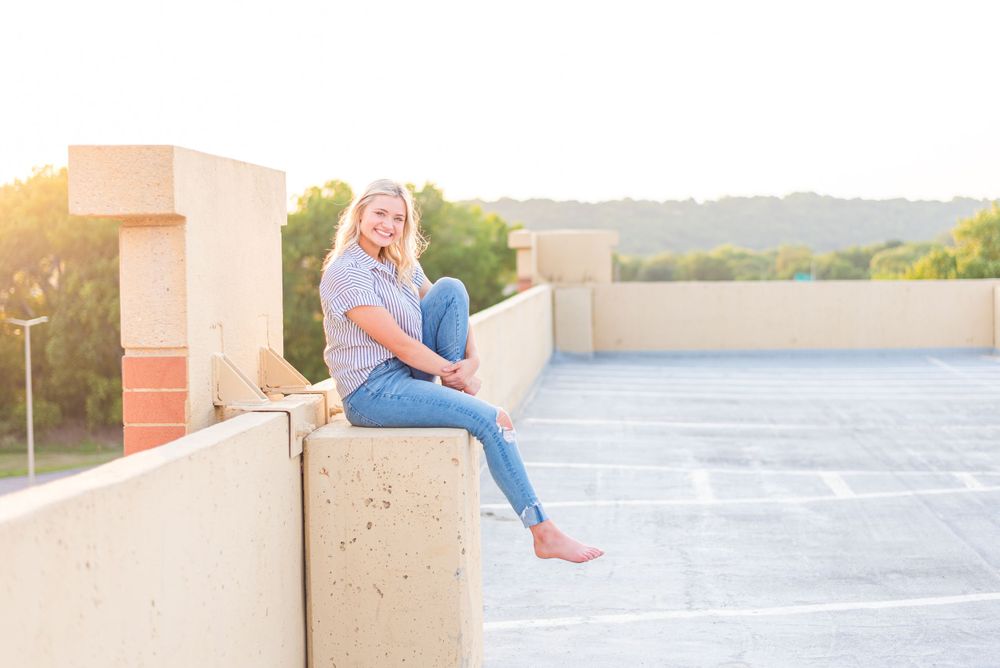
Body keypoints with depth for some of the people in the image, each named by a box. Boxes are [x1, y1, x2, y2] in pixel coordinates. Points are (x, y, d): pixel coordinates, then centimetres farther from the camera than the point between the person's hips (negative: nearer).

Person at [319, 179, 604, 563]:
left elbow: (454, 308, 10)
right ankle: (543, 534, -14)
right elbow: (399, 344, -20)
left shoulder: (402, 265, 9)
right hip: (373, 392, -8)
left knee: (451, 288, -8)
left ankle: (451, 395, -8)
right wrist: (455, 373, -11)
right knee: (493, 421, -20)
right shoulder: (346, 272, -16)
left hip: (409, 373, 8)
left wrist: (471, 360, -9)